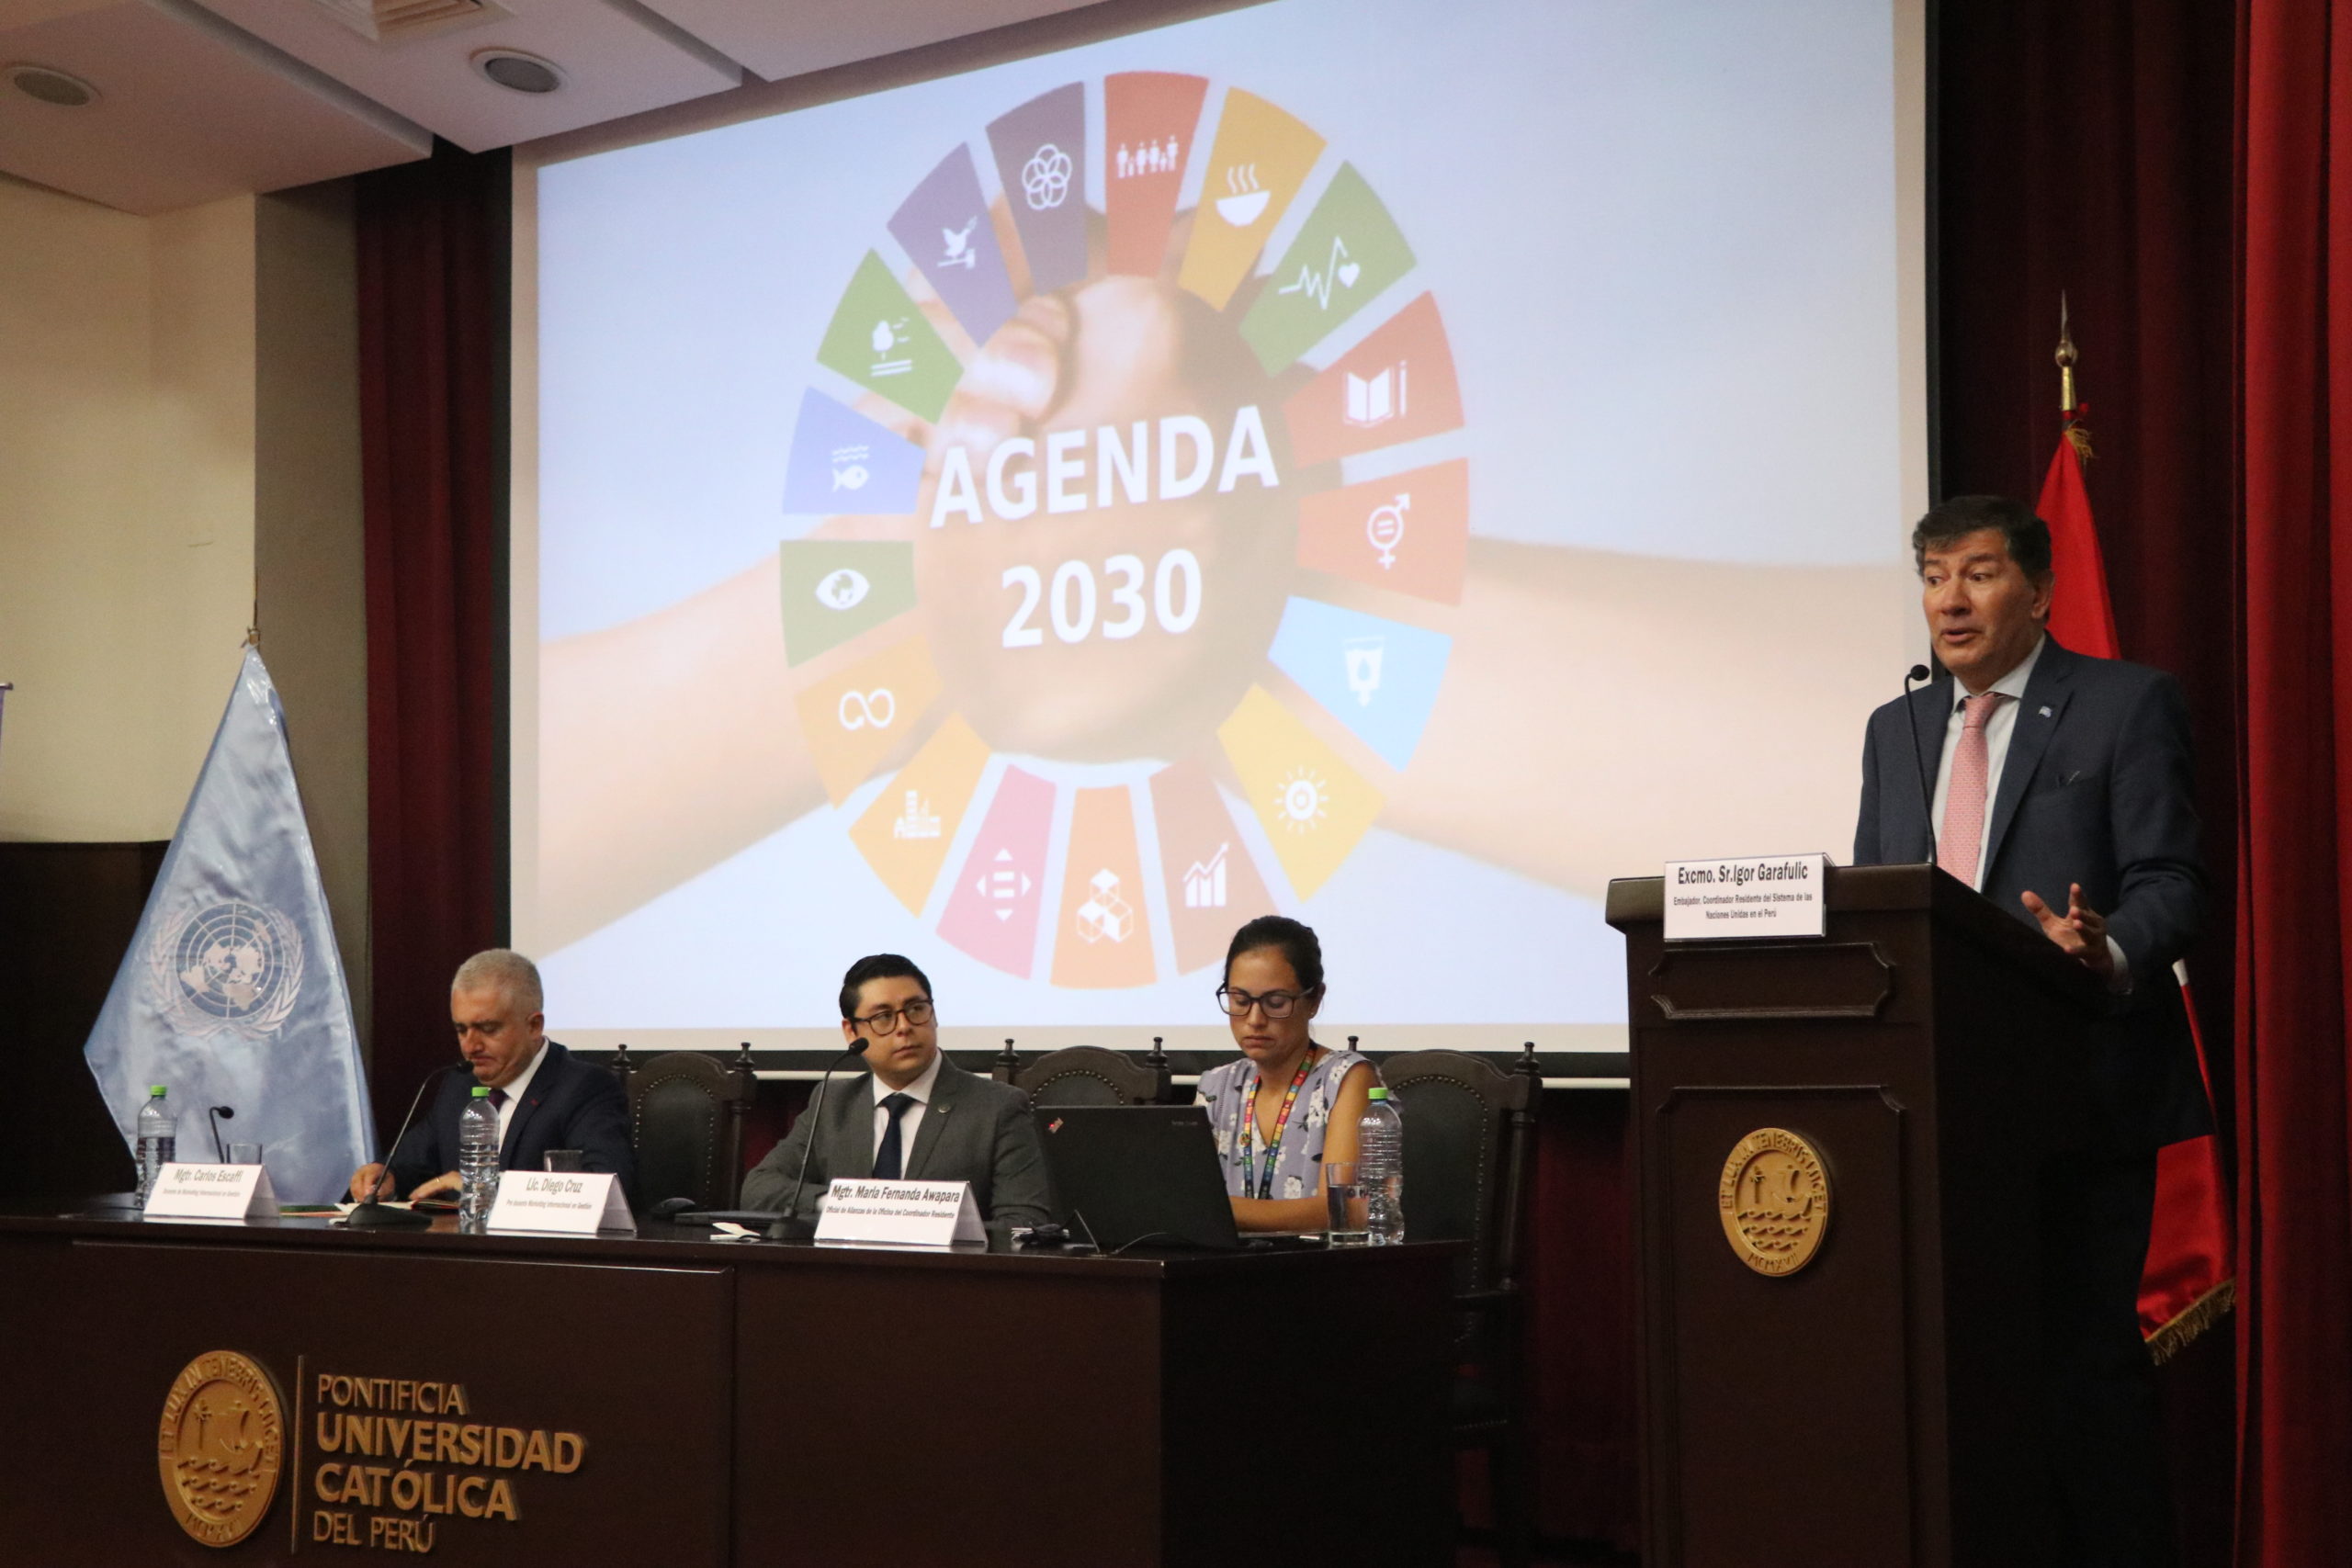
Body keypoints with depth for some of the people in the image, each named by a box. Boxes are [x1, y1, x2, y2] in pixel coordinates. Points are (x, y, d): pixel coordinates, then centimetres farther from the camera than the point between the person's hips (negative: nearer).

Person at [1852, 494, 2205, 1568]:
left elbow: (2167, 881, -7)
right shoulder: (1896, 730, 18)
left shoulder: (2129, 705, 1)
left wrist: (2109, 954, -27)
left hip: (2082, 1089, -5)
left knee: (2087, 1352, -6)